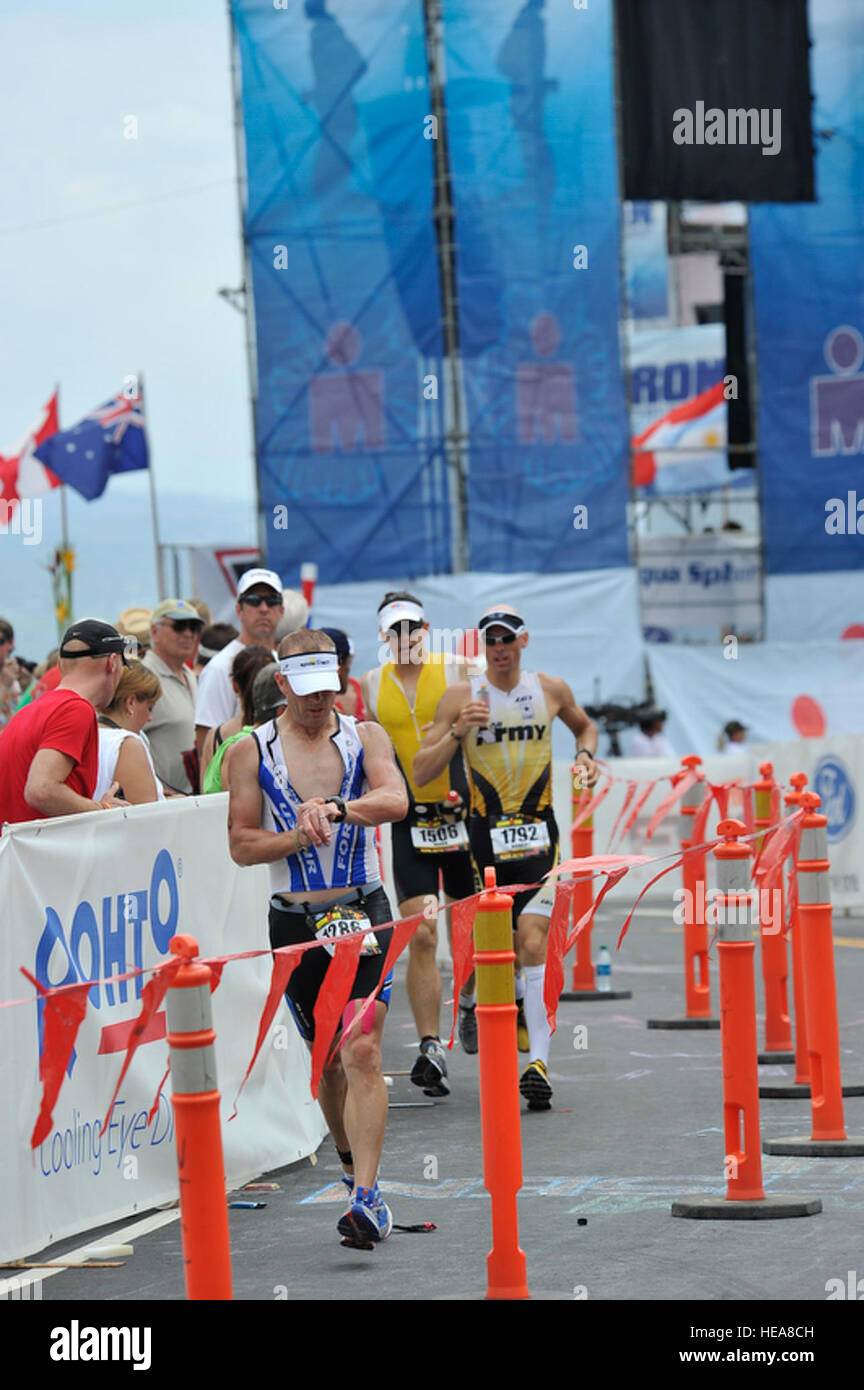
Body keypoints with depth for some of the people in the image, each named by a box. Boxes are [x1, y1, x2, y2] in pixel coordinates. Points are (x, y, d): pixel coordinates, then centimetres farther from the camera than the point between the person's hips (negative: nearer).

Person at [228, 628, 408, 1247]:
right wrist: (298, 836, -16)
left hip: (363, 911, -2)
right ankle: (352, 1161, 35)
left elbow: (395, 800, -16)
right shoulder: (252, 751, 3)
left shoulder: (365, 737, 2)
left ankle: (367, 1196, -19)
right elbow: (241, 844, 1)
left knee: (362, 1052, -14)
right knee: (328, 1058, 11)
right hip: (296, 920, 2)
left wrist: (334, 808, -33)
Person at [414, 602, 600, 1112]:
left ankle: (539, 1064, -16)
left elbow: (585, 725, 26)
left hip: (539, 832, 0)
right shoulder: (462, 695, -2)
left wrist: (586, 755, 5)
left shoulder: (552, 690, 3)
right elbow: (421, 773, -4)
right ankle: (467, 1000, 37)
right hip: (485, 834, 0)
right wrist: (457, 732, -18)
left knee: (534, 944, -12)